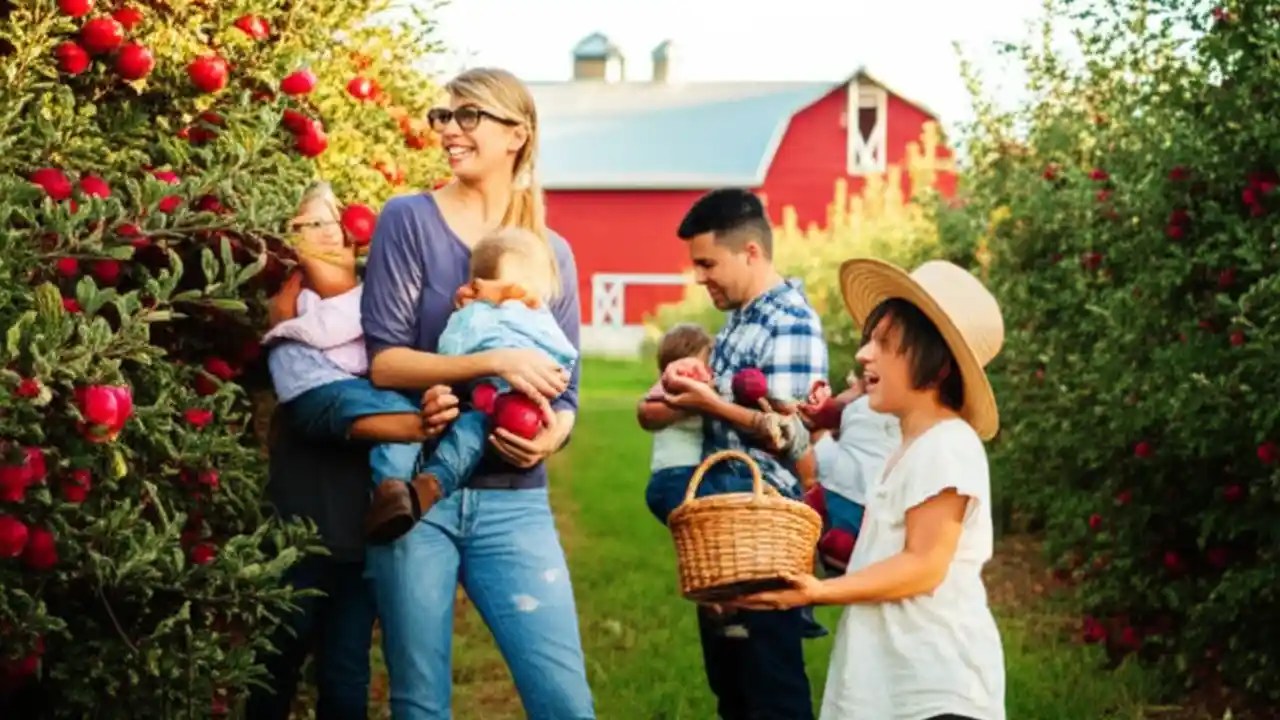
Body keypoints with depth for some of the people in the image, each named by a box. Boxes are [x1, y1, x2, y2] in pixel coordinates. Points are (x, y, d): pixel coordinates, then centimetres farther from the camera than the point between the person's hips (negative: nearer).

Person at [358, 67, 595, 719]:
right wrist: (495, 362, -21)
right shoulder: (409, 220, 0)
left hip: (514, 501, 2)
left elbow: (565, 392, 9)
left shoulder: (552, 252, 9)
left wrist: (551, 436, -14)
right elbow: (383, 359, -10)